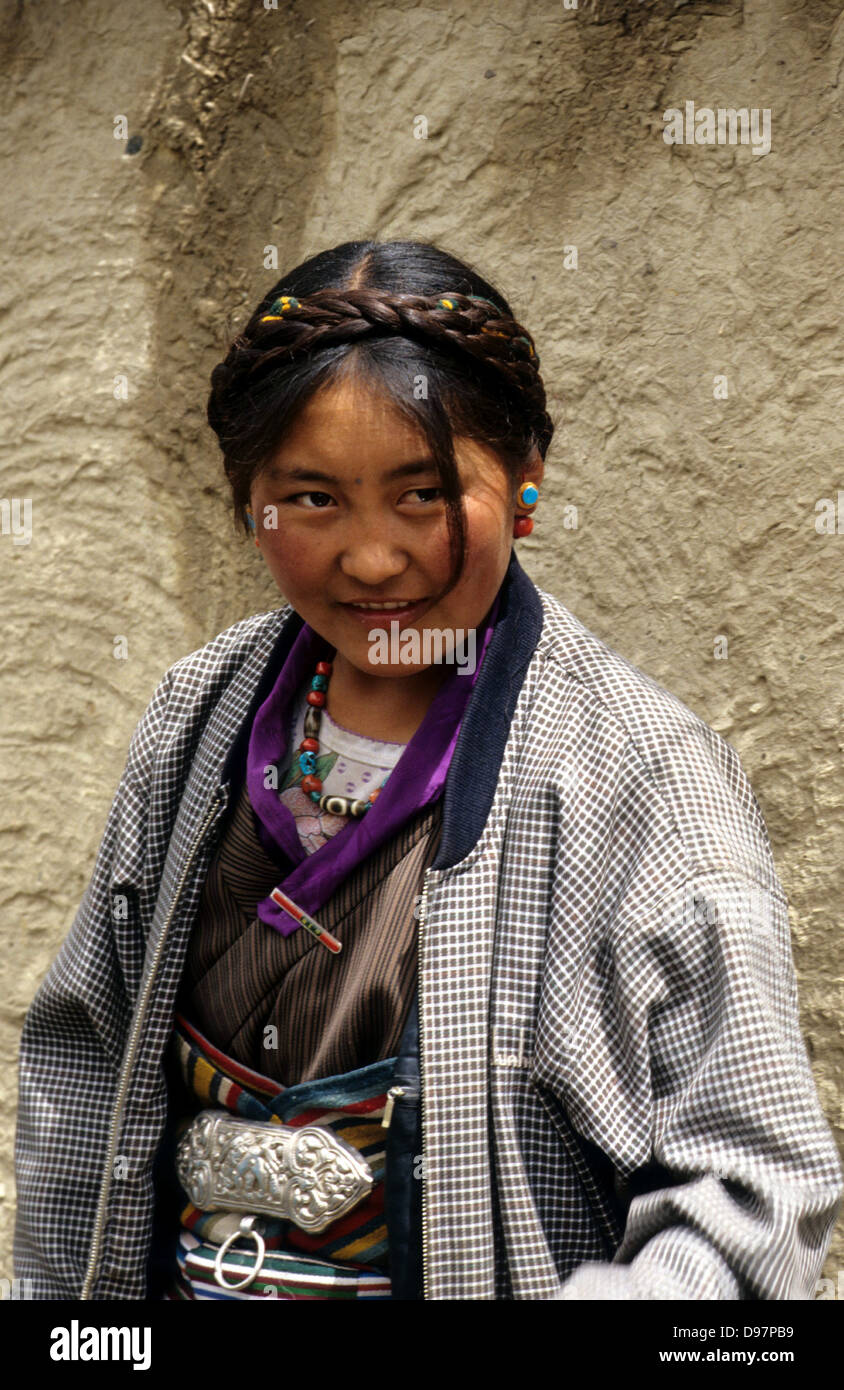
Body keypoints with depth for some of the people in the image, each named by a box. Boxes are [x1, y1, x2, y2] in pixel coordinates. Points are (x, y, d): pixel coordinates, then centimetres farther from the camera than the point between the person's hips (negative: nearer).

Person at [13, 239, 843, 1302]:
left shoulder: (644, 780, -22)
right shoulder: (196, 718, -7)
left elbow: (756, 1175, -22)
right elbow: (84, 1052, 4)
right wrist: (68, 1290, 3)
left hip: (486, 1280, -4)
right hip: (178, 1278, 5)